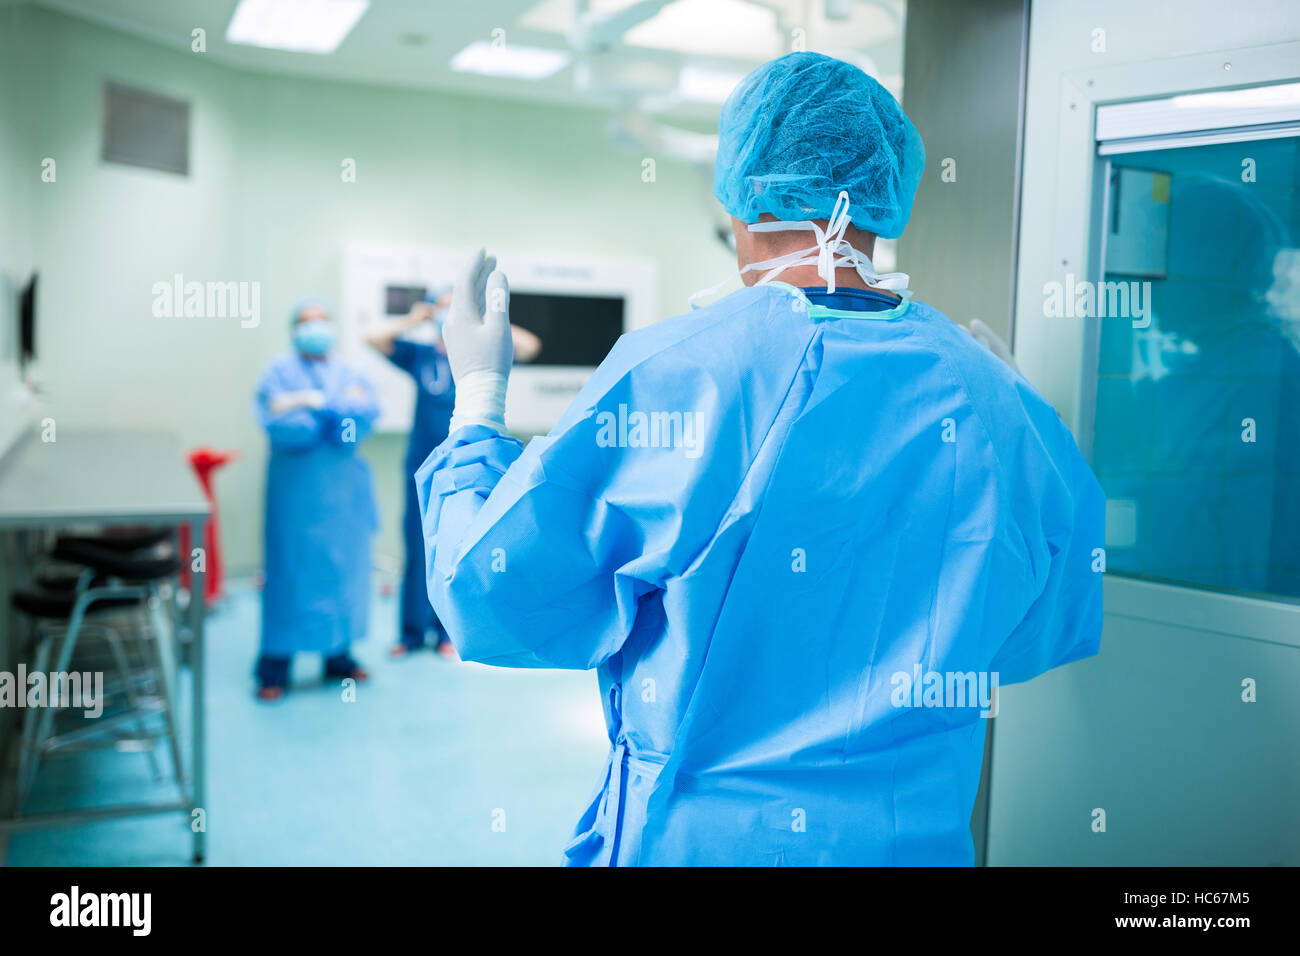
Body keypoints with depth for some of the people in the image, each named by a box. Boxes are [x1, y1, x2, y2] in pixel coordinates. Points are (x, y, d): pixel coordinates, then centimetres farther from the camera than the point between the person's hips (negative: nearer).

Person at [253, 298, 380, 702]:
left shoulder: (347, 372, 15)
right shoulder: (281, 369, 7)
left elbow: (369, 408, -4)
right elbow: (274, 410, -11)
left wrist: (308, 402, -11)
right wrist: (339, 405, -10)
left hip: (343, 486, 4)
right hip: (296, 485, -4)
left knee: (343, 566, 6)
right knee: (290, 567, -6)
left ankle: (338, 654, 17)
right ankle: (274, 668, -2)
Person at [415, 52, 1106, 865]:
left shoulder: (664, 376, -19)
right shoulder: (1000, 399, -9)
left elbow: (492, 593, -12)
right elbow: (1053, 631, 6)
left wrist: (477, 399, 4)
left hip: (690, 833, -2)